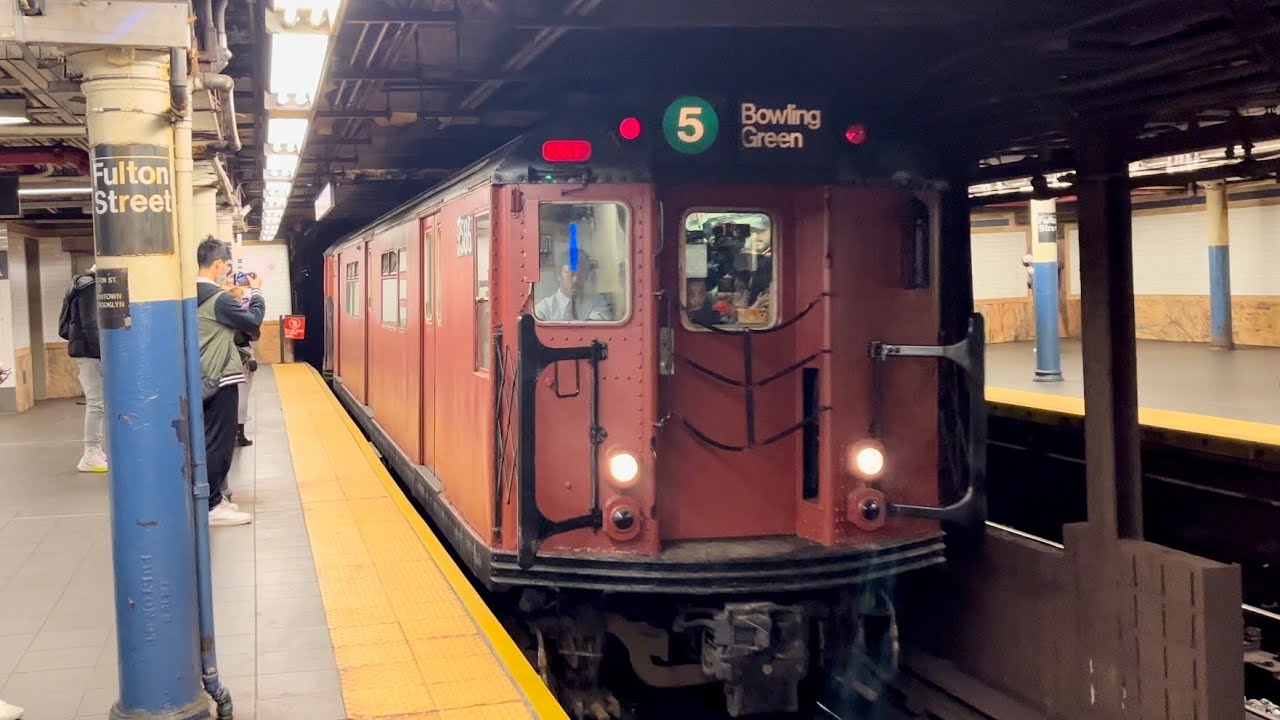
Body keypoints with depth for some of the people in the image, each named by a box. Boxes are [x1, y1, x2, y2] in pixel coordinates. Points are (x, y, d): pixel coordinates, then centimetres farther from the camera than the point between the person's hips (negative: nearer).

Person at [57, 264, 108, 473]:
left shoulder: (91, 285, 16)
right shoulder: (90, 286, -13)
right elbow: (90, 325, -20)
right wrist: (103, 354, -22)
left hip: (91, 352, 10)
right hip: (90, 352, -10)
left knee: (96, 402, 13)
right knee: (97, 403, -8)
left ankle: (95, 452, 19)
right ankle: (90, 456, -6)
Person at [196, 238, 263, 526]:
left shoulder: (193, 296, 8)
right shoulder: (218, 299, -18)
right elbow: (253, 320, -12)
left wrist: (227, 291, 10)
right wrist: (256, 292, 1)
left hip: (204, 379, 9)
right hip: (220, 380, -9)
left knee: (209, 441, 15)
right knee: (219, 443, -4)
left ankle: (211, 497, 22)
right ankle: (212, 506, -1)